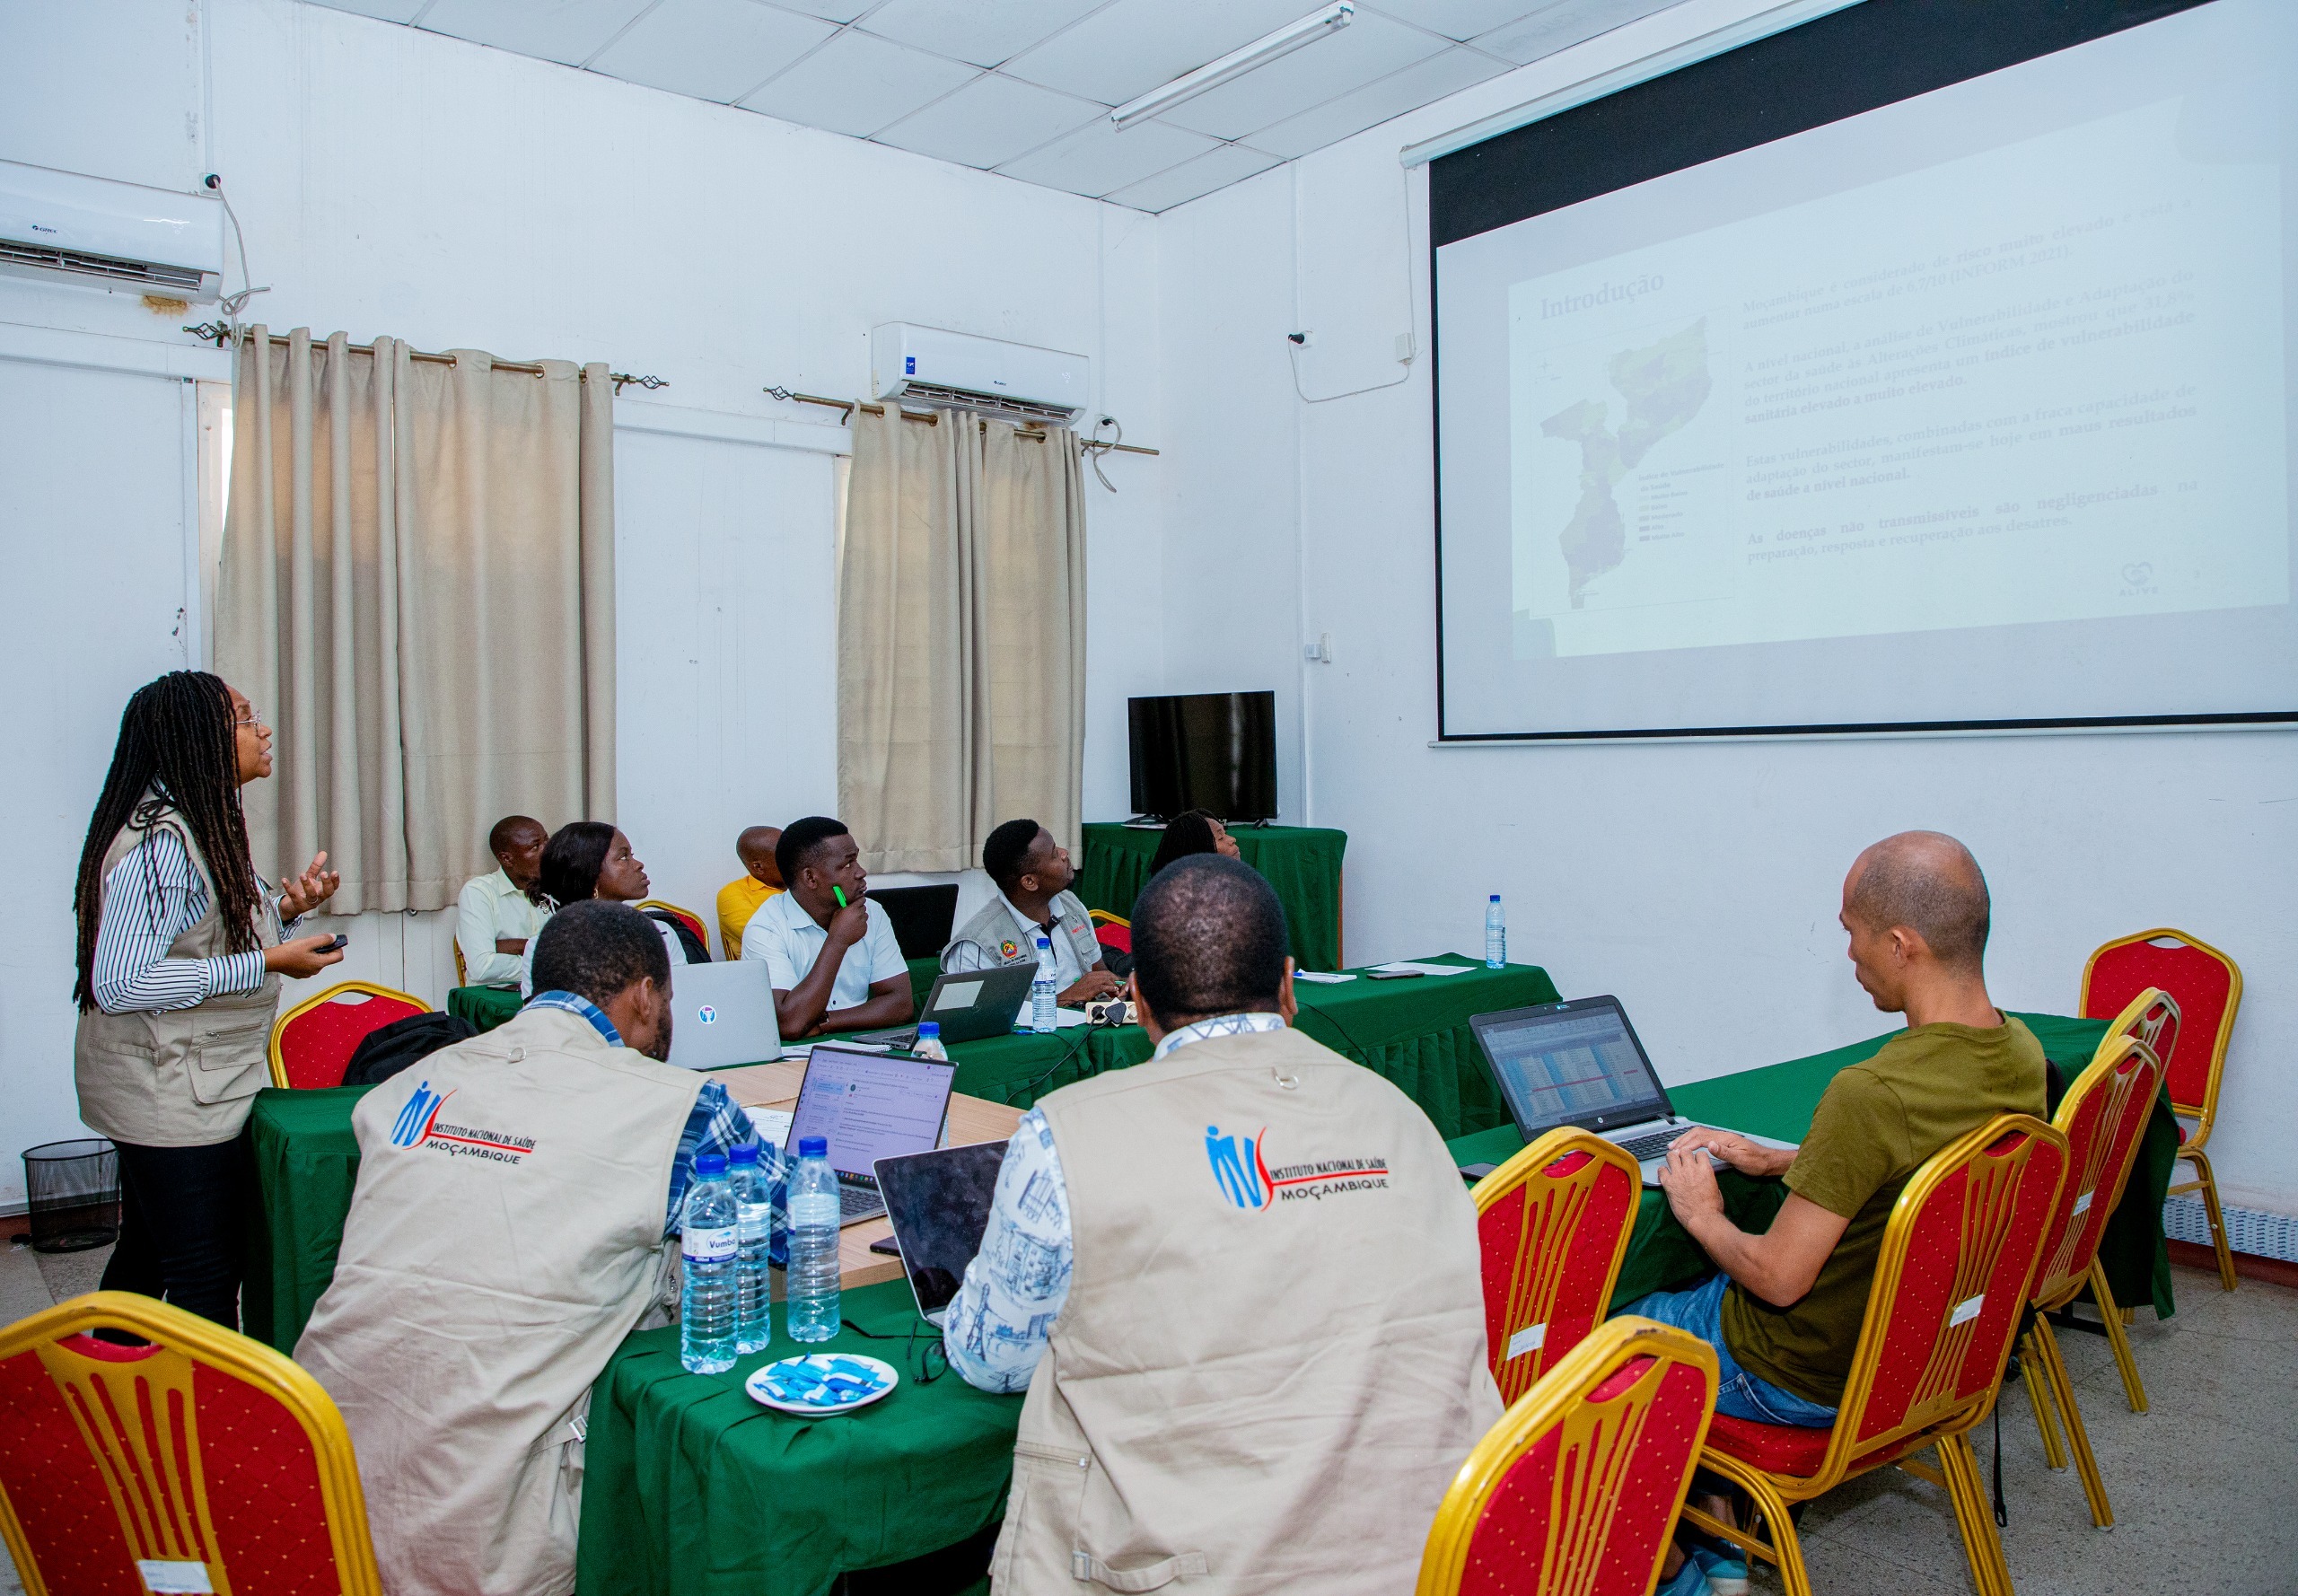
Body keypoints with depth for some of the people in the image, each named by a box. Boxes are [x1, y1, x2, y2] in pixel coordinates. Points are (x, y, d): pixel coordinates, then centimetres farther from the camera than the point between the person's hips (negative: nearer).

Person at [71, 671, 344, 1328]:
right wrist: (267, 963, -23)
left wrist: (284, 909, 3)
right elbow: (119, 983, -26)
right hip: (174, 1097, -10)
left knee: (146, 1252, 23)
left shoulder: (204, 826, 11)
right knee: (207, 1272, -4)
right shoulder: (160, 842, -21)